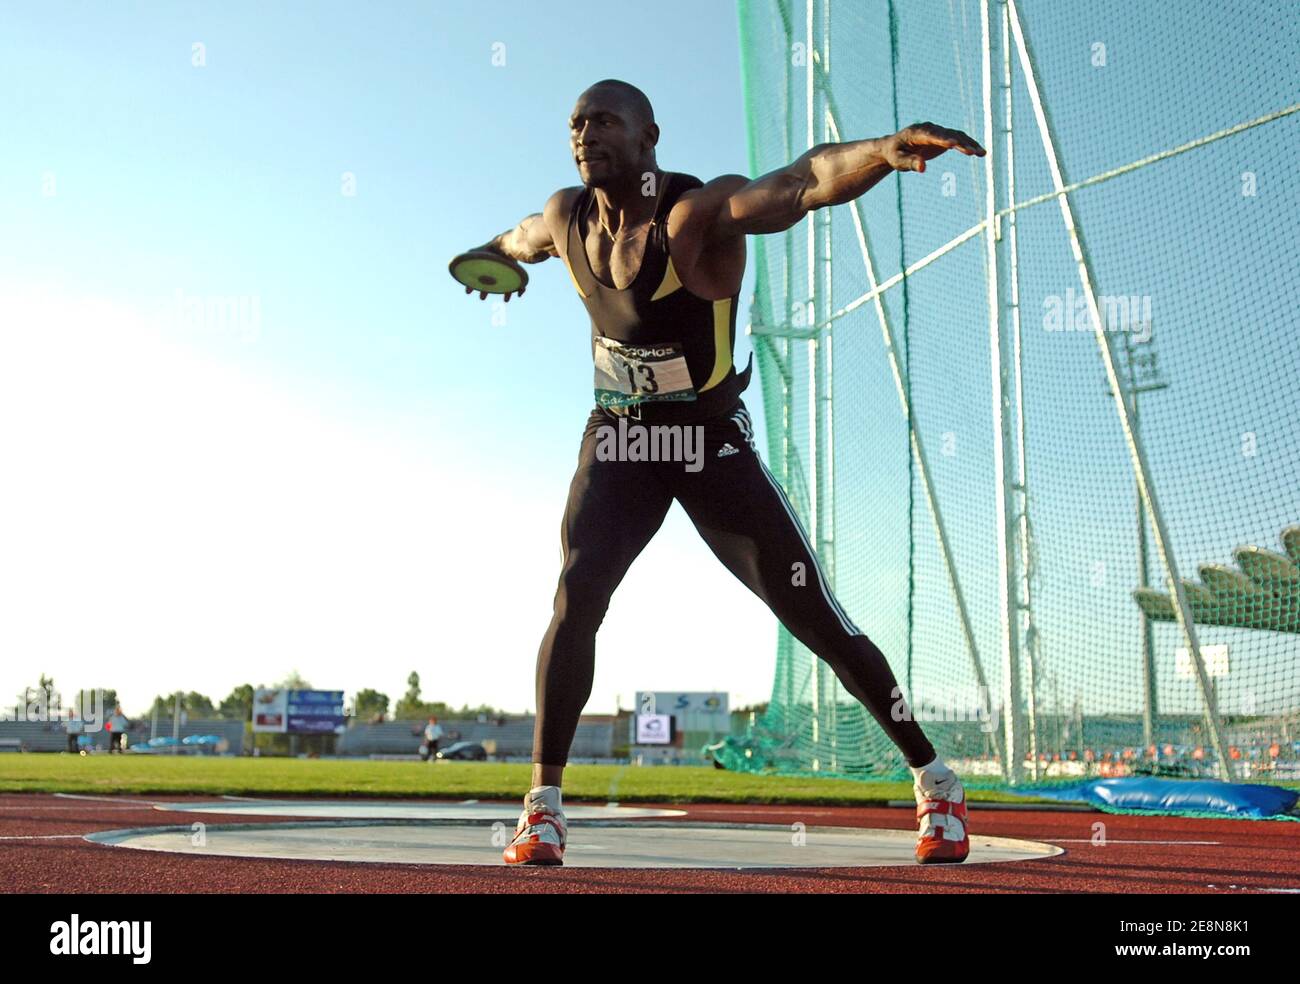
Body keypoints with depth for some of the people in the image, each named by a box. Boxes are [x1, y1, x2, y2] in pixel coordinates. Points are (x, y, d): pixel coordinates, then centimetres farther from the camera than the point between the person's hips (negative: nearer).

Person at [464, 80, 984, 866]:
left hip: (714, 446, -4)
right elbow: (524, 238, 25)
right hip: (618, 444, 4)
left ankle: (934, 779, 17)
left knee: (818, 619, -2)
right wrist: (490, 253, 49)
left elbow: (805, 182, -42)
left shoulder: (702, 210, -21)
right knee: (576, 596, -18)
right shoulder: (567, 218, -2)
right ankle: (545, 804, -5)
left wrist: (885, 149, -63)